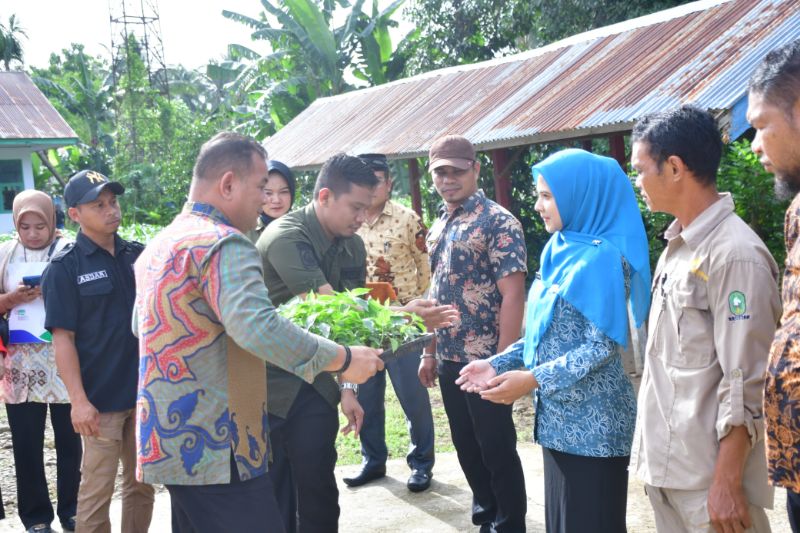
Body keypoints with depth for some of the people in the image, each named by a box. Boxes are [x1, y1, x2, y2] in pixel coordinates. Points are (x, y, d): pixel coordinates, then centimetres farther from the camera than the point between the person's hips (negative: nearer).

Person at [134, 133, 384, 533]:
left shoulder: (158, 245, 15)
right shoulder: (222, 243, -16)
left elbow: (141, 326, 28)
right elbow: (259, 329, -30)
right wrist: (343, 359, -22)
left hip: (171, 439, 10)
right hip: (214, 447, -10)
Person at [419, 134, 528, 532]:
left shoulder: (498, 222, -12)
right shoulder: (438, 227, 12)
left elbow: (512, 296, -16)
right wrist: (429, 352, 15)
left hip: (484, 361, -7)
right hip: (449, 359, 7)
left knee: (497, 448, 4)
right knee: (466, 446, 17)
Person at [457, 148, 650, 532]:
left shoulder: (602, 257, -15)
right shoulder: (559, 251, 10)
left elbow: (603, 347, -20)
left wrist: (534, 380, -25)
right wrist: (498, 365, 4)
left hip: (593, 422, -8)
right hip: (560, 416, 8)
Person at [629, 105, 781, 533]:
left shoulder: (734, 254, -17)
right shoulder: (677, 245, 9)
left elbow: (744, 386, -19)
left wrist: (727, 483, -18)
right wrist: (651, 449, 16)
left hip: (707, 476, -8)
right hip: (663, 464, 8)